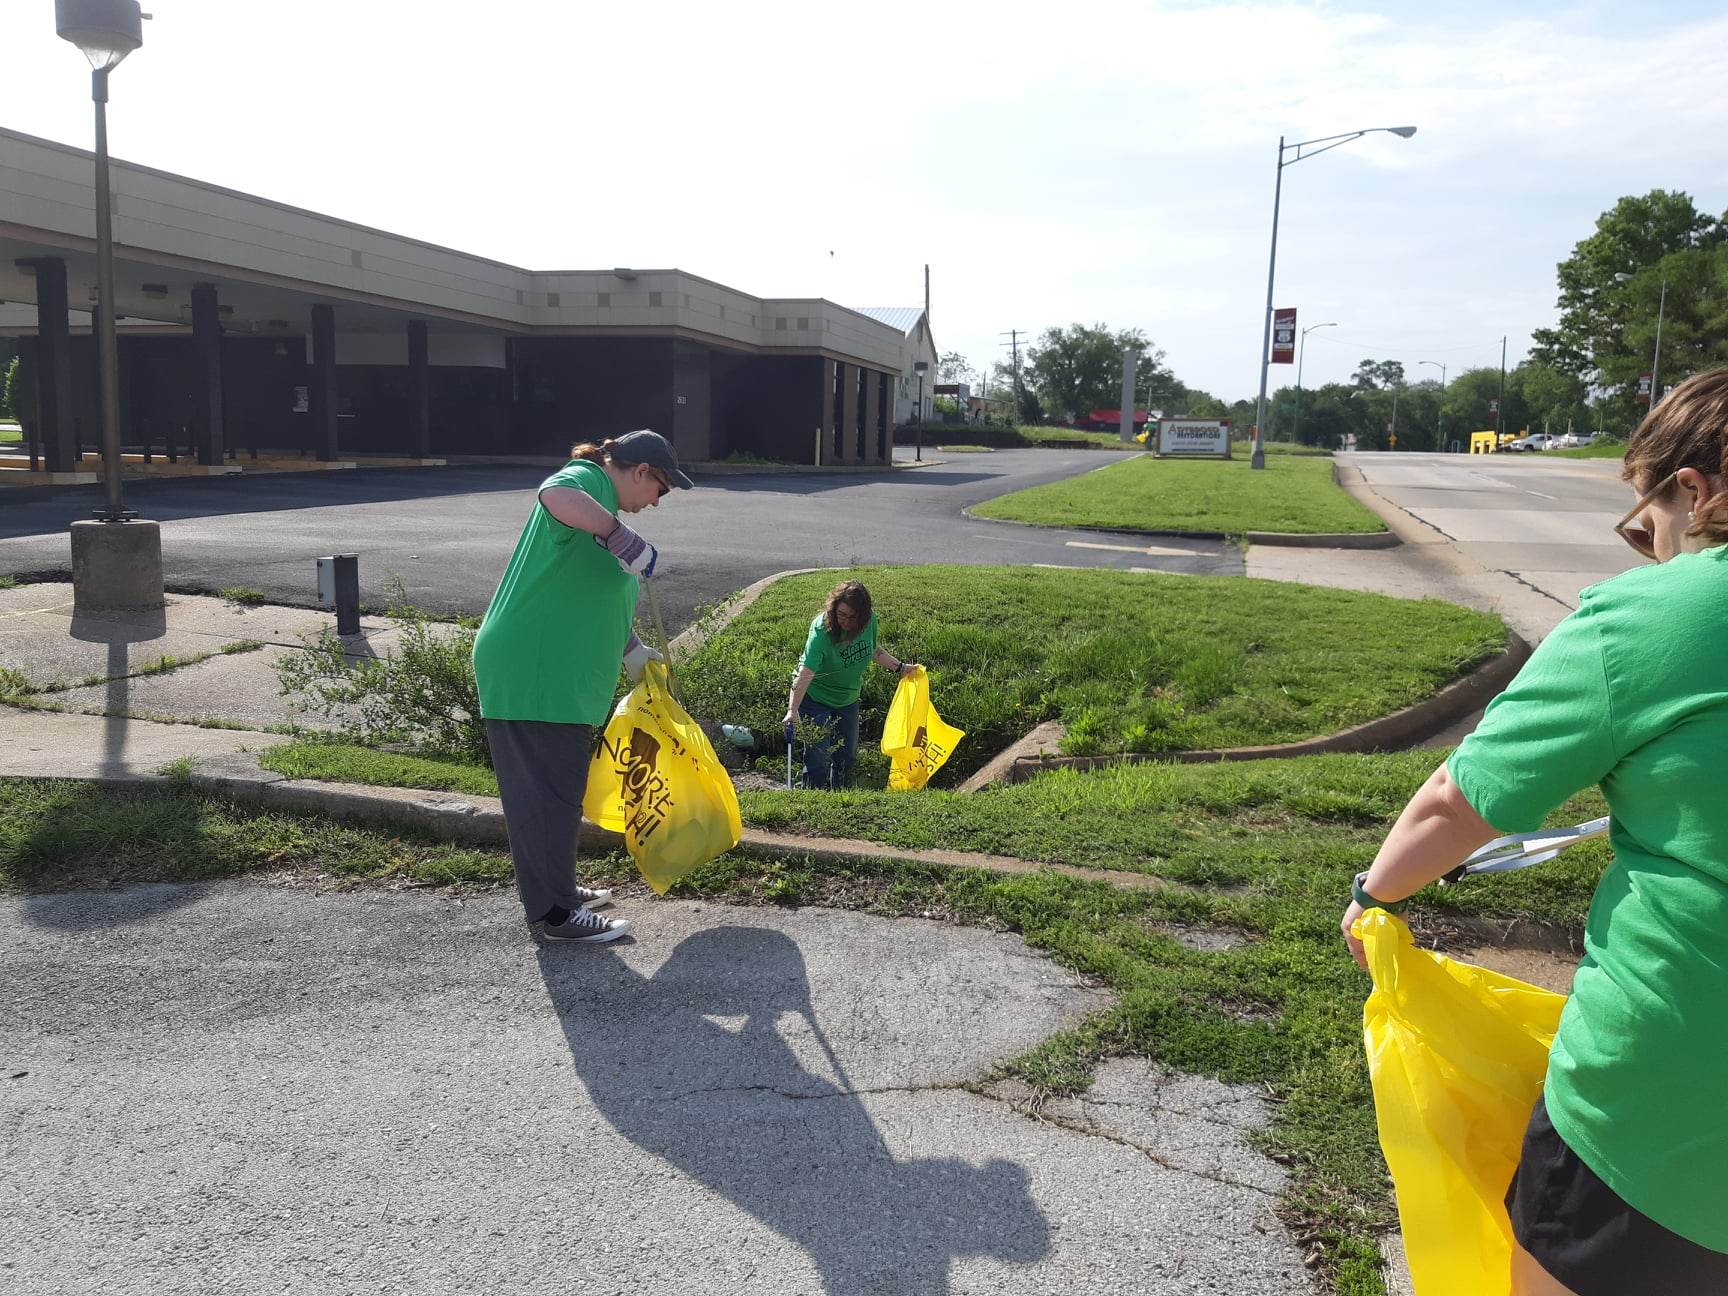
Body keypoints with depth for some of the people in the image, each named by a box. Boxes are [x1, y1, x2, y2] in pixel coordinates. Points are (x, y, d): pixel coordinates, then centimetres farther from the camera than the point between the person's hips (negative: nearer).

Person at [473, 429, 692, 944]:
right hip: (534, 674, -11)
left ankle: (555, 889, 32)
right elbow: (555, 495, -39)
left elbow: (595, 596, 33)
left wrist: (630, 649, 36)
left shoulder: (600, 501, 22)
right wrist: (618, 532, -36)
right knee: (547, 794, -3)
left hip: (554, 674, 11)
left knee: (555, 790, 19)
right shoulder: (586, 480, -11)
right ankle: (553, 914, 7)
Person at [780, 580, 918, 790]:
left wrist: (900, 667, 6)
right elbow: (805, 673, -40)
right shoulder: (822, 631, -31)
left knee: (847, 758, 16)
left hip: (848, 700, 6)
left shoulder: (870, 620, -13)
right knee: (818, 760, -10)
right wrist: (792, 711, -48)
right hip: (815, 699, -6)